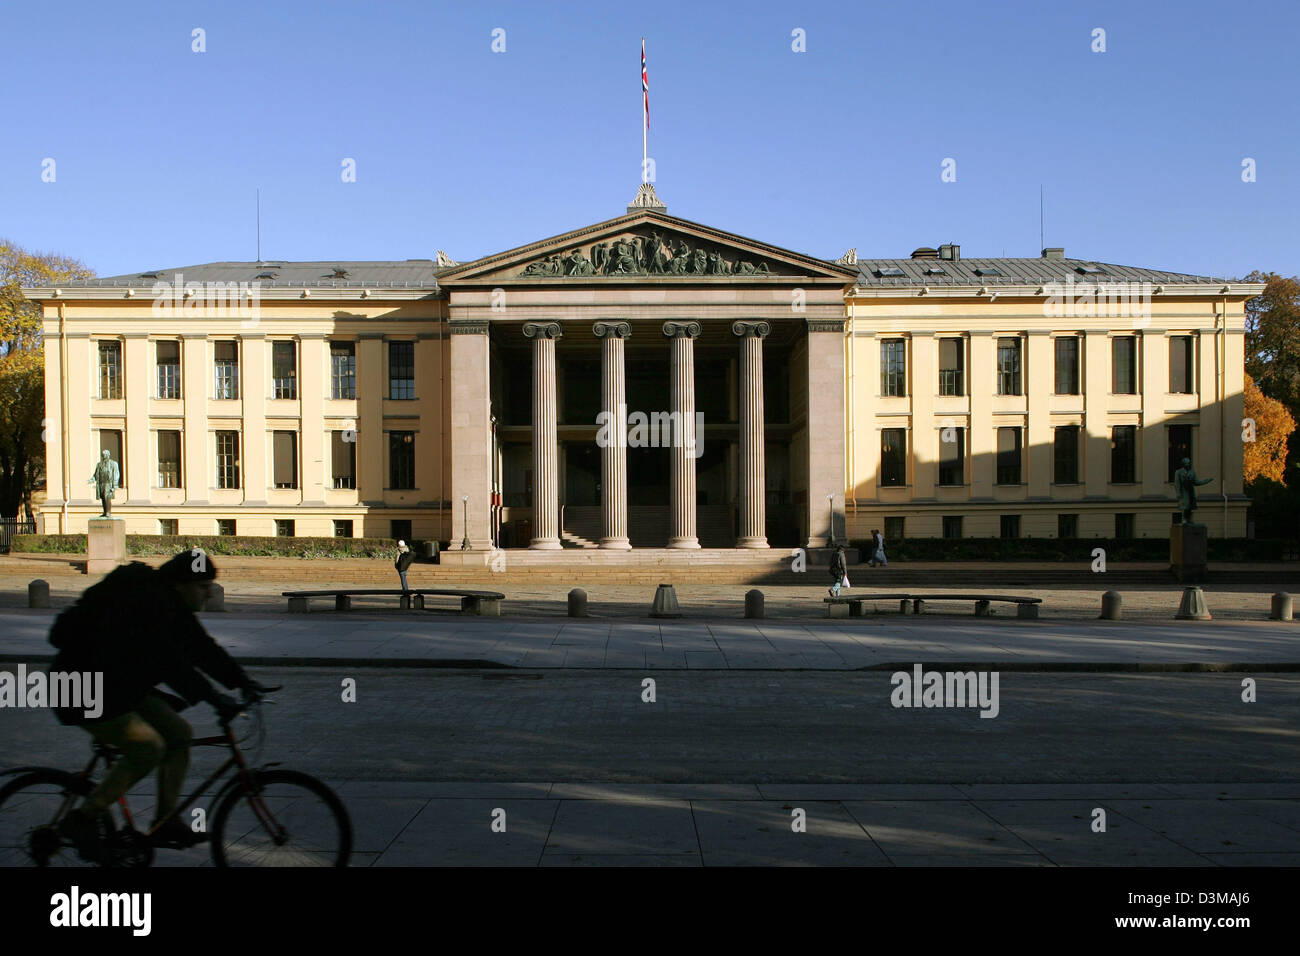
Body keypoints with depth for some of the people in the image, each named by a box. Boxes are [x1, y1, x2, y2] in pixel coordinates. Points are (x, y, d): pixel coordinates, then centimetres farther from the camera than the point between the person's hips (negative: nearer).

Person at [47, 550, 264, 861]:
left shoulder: (169, 604, 4)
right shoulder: (141, 603, -26)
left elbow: (202, 647, 7)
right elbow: (168, 661, -35)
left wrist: (243, 681, 0)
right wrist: (213, 697, -38)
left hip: (119, 686, 10)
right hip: (82, 692, -10)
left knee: (179, 733, 2)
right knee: (148, 746, -23)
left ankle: (165, 823, 8)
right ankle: (84, 818, -11)